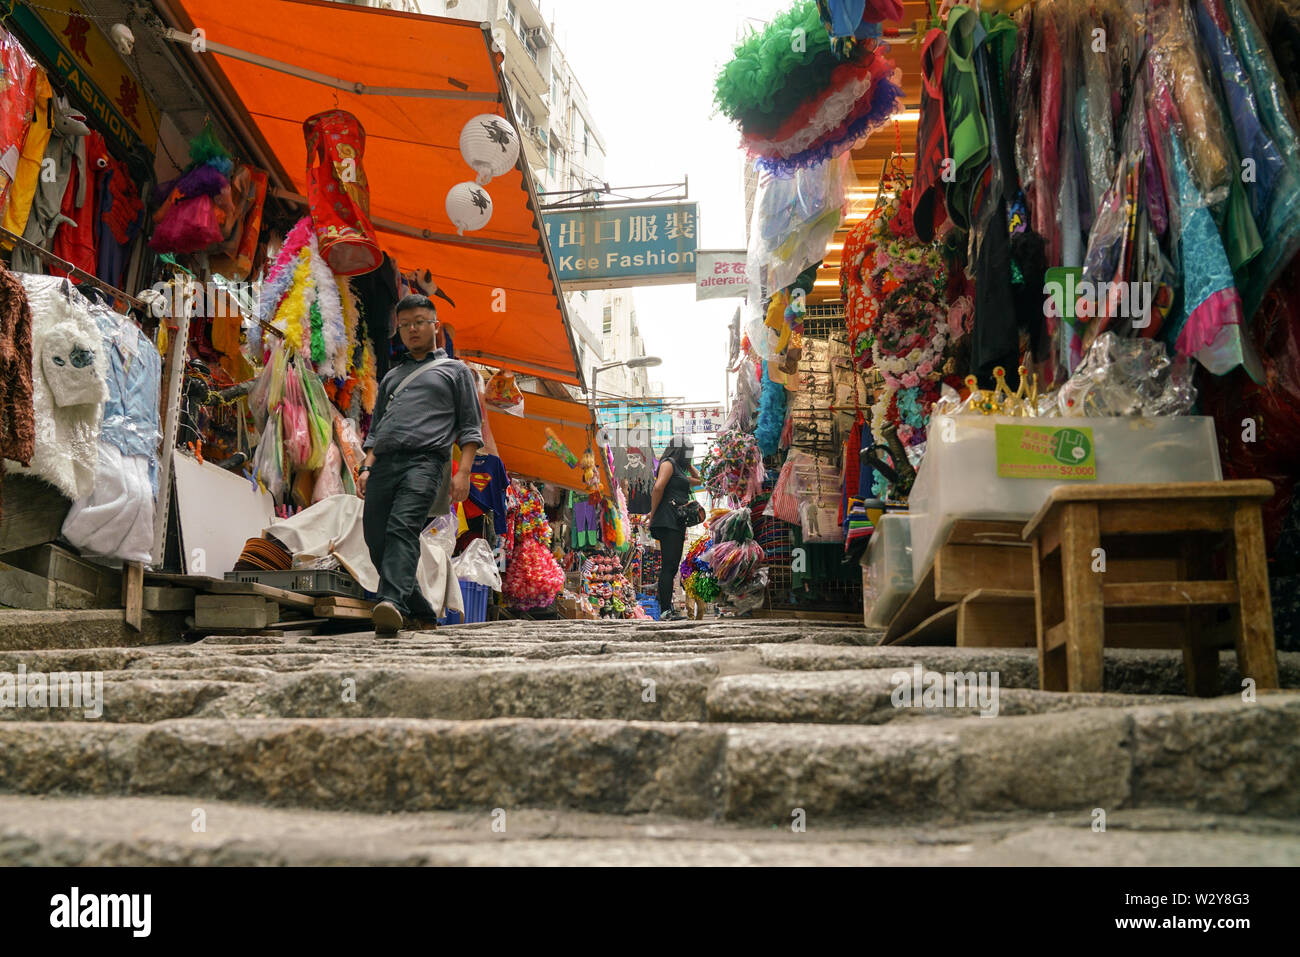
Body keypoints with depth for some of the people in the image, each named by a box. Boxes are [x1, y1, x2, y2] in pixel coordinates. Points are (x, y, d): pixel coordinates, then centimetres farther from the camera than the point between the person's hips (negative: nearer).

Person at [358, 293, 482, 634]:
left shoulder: (455, 370, 18)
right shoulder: (392, 376, 31)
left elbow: (470, 428, 10)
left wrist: (463, 472, -4)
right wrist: (367, 468, 10)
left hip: (424, 461, -5)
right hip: (383, 464, 5)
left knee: (402, 528, -26)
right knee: (376, 542, -2)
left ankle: (392, 603, -43)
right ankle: (420, 611, 11)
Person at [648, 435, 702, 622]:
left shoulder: (678, 468, 25)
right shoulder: (668, 464, -4)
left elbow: (697, 478, 41)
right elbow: (658, 487, -18)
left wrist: (687, 463, 30)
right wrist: (653, 515, -15)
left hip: (677, 523, 10)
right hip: (667, 521, -10)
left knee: (673, 566, 9)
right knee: (669, 566, -14)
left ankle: (668, 609, 11)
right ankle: (665, 611, -18)